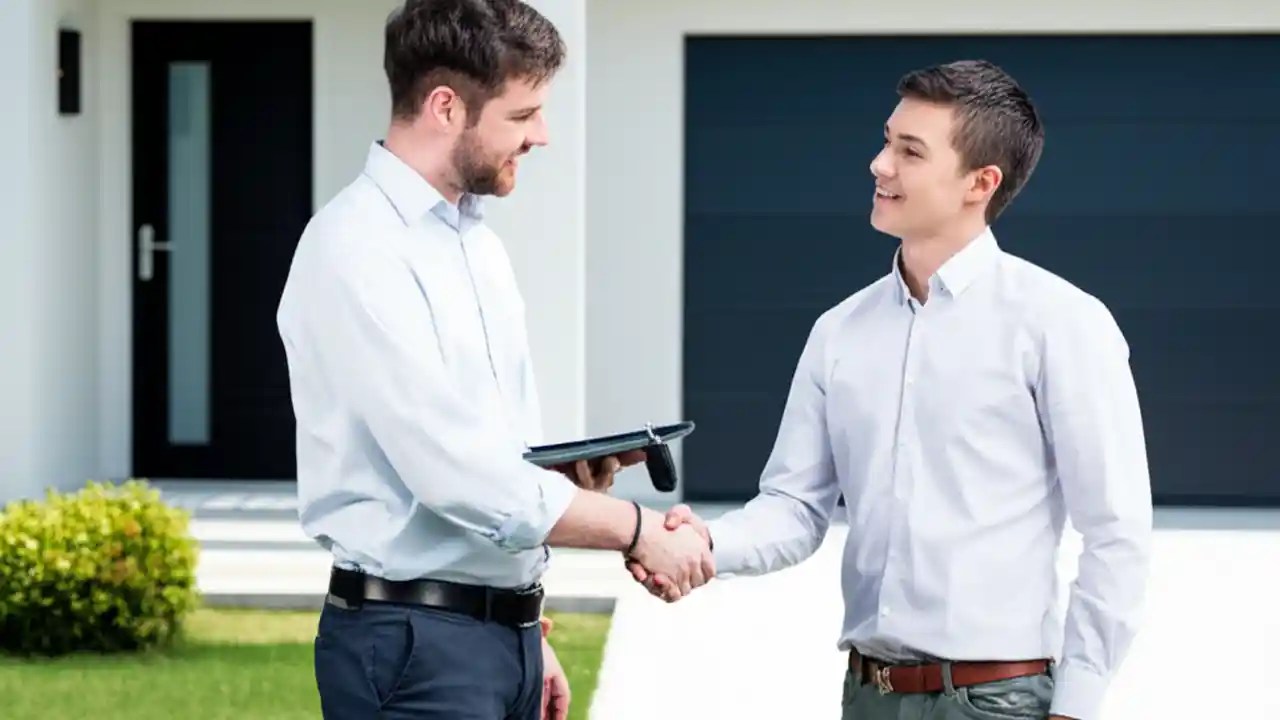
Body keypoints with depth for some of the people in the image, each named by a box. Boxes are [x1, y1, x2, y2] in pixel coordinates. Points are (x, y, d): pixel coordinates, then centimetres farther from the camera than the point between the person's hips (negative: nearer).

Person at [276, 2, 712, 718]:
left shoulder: (480, 242, 15)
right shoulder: (357, 249, -14)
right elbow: (456, 476, -20)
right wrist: (636, 529, -13)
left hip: (507, 635, 8)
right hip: (415, 640, -8)